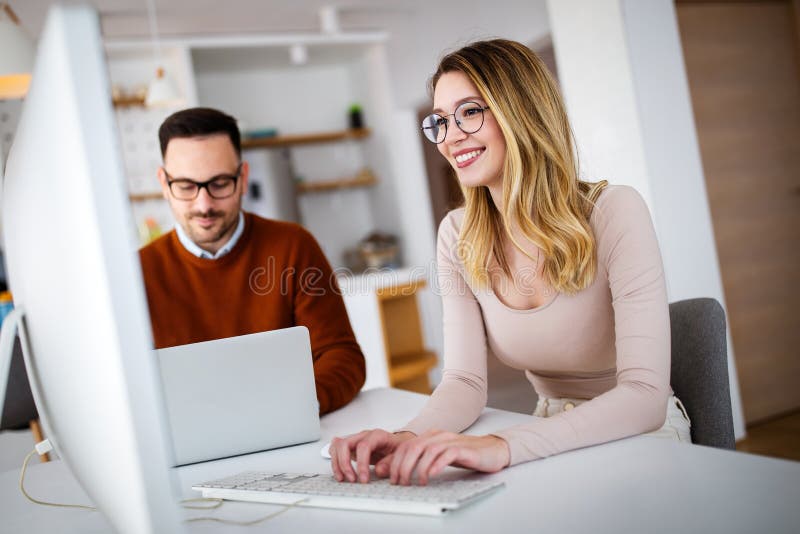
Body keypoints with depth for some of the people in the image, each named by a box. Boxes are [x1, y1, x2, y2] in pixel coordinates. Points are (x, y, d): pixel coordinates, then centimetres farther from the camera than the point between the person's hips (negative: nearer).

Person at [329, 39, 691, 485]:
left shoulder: (613, 213, -18)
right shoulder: (458, 237, -2)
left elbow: (646, 395, -26)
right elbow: (465, 381, -8)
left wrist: (503, 447, -41)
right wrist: (409, 438, -31)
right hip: (554, 444, 4)